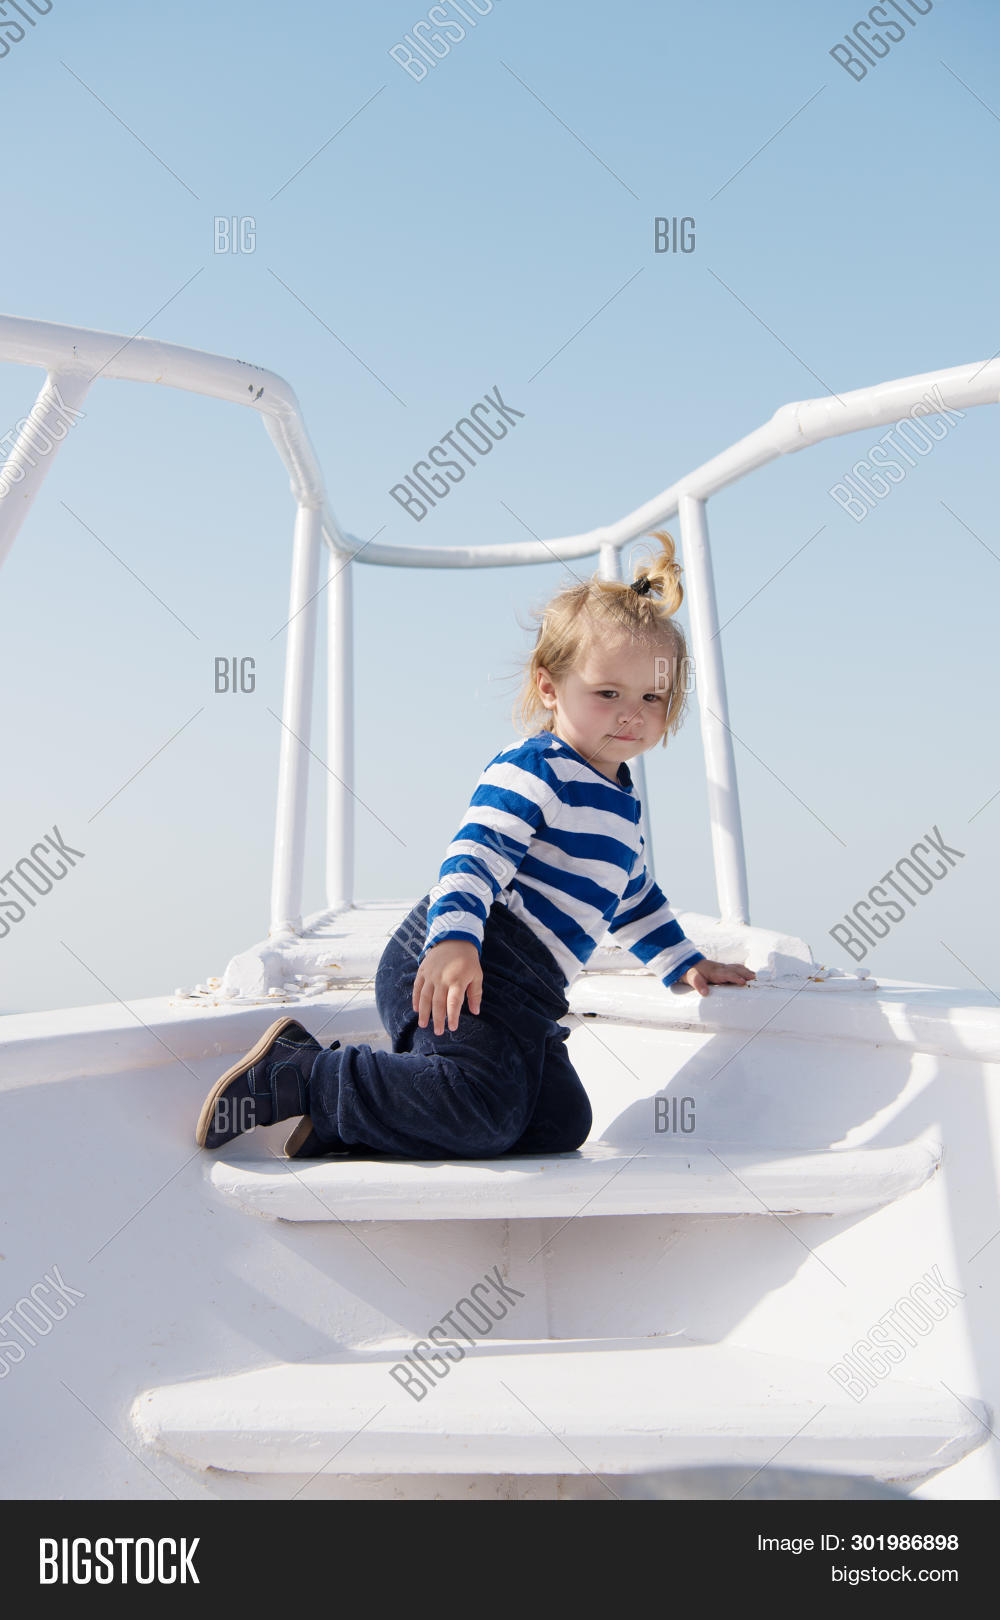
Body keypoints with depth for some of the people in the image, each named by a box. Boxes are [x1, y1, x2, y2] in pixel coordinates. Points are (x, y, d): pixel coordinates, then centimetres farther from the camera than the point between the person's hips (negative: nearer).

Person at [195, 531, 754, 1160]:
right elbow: (477, 854, -21)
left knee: (562, 1123, -4)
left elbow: (635, 897, 38)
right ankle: (298, 1073, -13)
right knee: (483, 1108, -27)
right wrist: (454, 940, -37)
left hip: (524, 996, 10)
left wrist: (685, 962, 40)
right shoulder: (534, 770, -7)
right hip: (454, 966, -10)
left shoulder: (620, 803, 23)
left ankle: (346, 1127, -6)